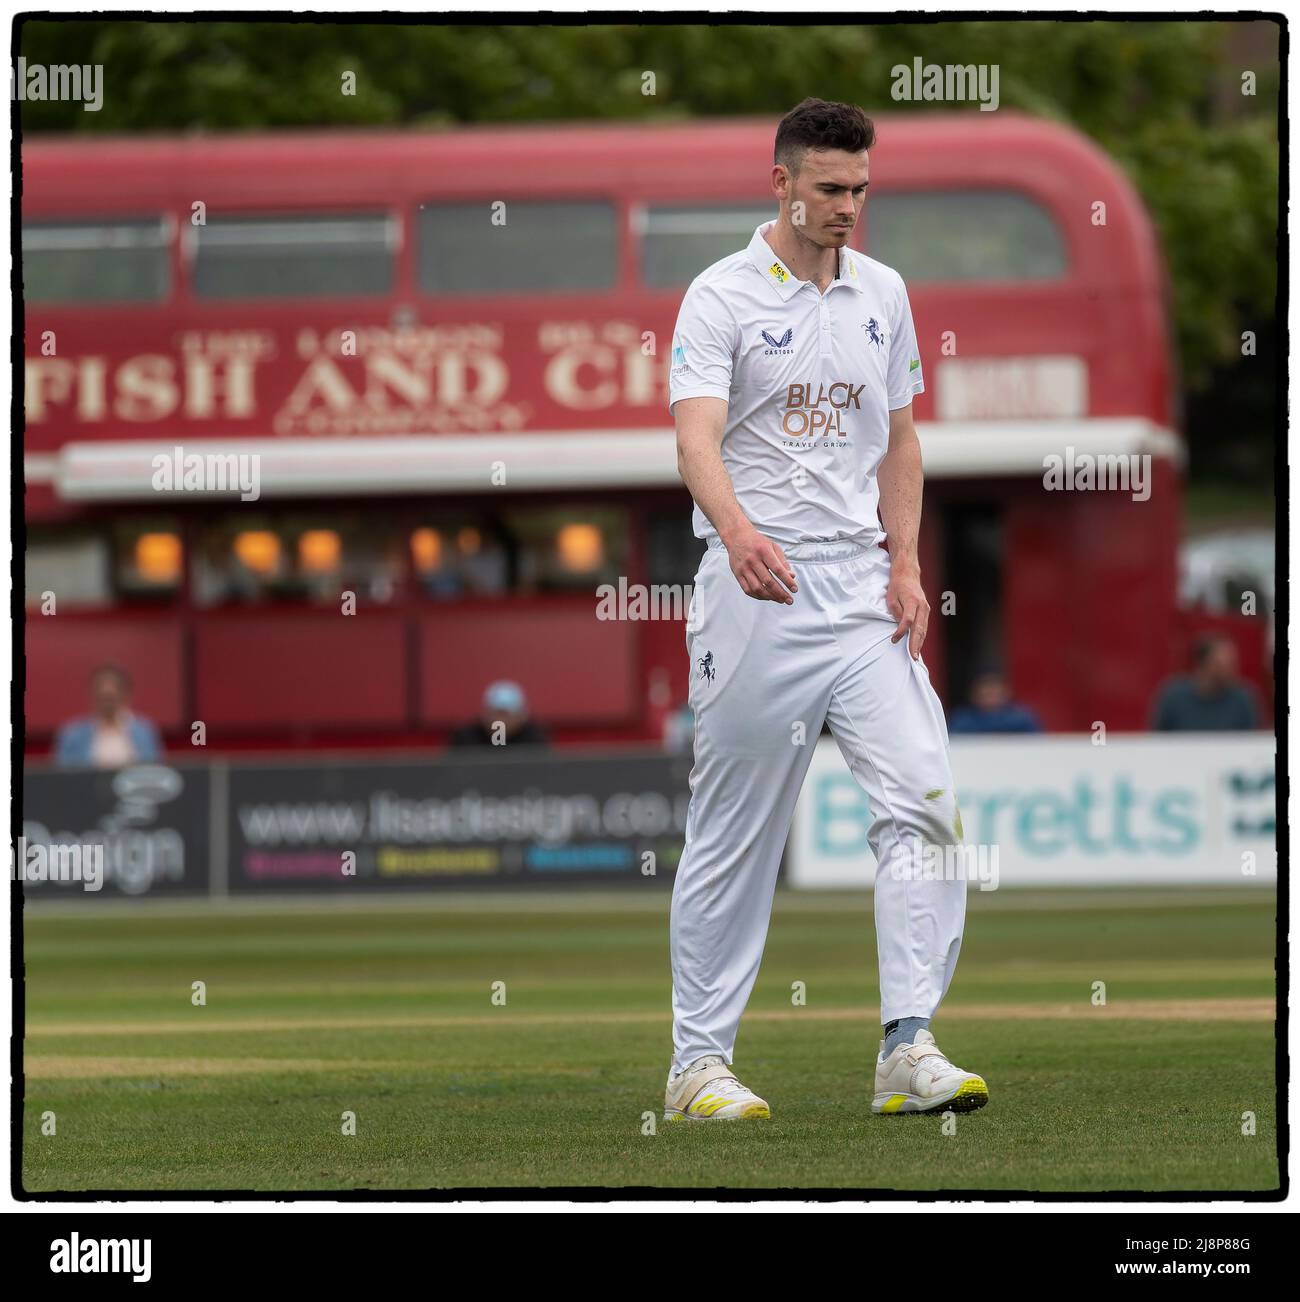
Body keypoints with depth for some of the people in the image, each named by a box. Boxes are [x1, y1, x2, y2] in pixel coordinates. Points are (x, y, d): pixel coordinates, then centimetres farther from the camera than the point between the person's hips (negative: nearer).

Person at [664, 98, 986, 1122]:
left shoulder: (883, 292, 12)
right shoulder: (722, 298, -6)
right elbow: (696, 440, -19)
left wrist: (906, 563, 6)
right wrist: (737, 530, -39)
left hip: (862, 587, 5)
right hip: (756, 590, -5)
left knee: (924, 801, -11)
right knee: (734, 837, 1)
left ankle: (910, 1051, -13)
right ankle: (698, 1063, 11)